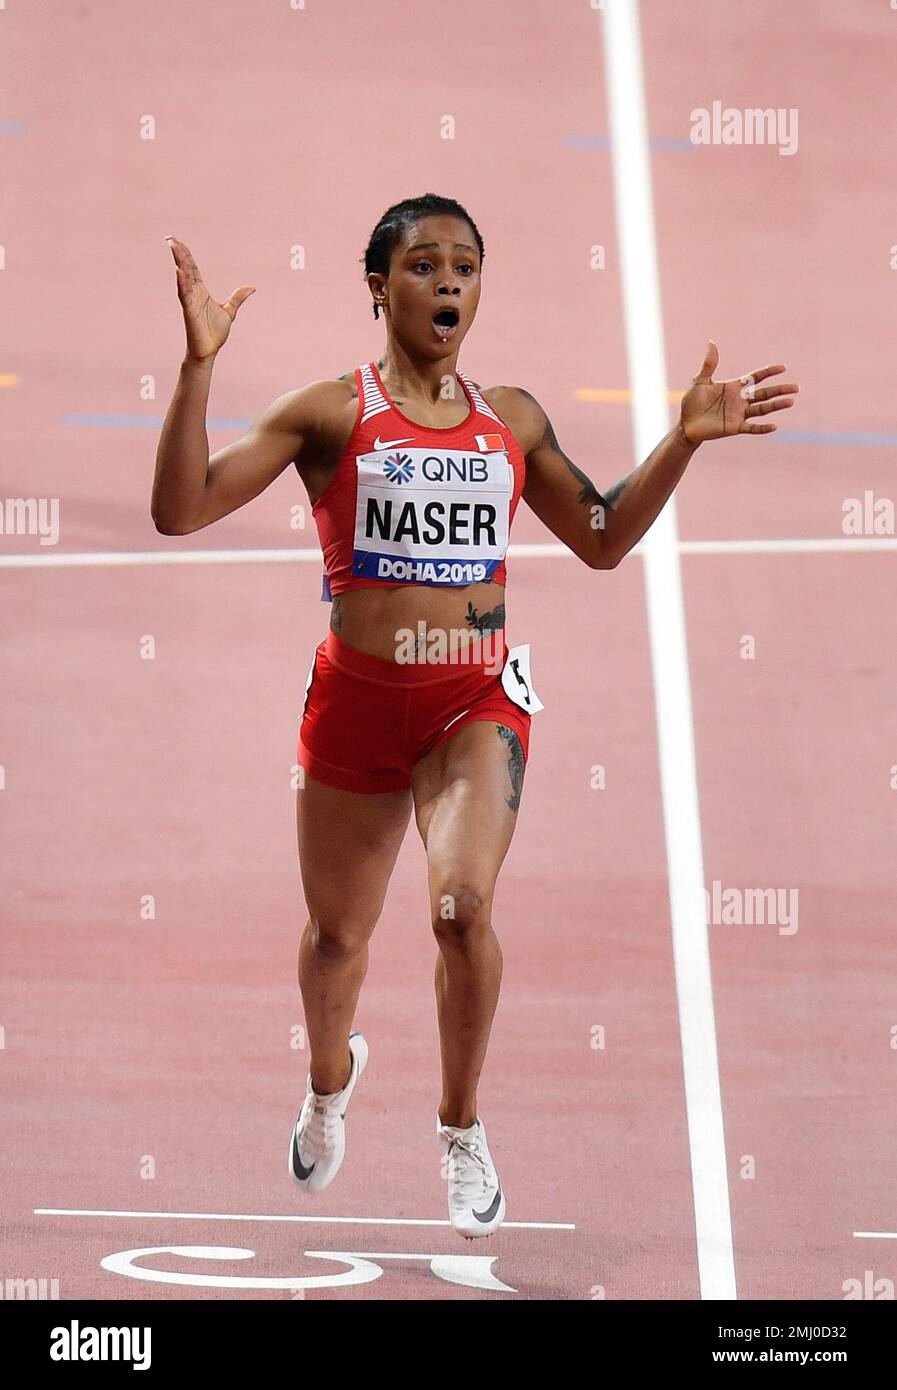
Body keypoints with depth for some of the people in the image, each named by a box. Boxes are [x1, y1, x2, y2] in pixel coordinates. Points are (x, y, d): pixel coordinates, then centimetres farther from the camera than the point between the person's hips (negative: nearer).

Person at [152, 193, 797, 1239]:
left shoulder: (511, 419, 6)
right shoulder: (331, 412, -4)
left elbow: (601, 539, 18)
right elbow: (180, 510, -11)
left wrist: (684, 441, 8)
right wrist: (199, 364, -20)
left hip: (477, 702, 1)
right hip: (357, 697, 0)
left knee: (463, 907, -22)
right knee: (338, 931, 15)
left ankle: (461, 1125, 3)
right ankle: (331, 1075, 51)